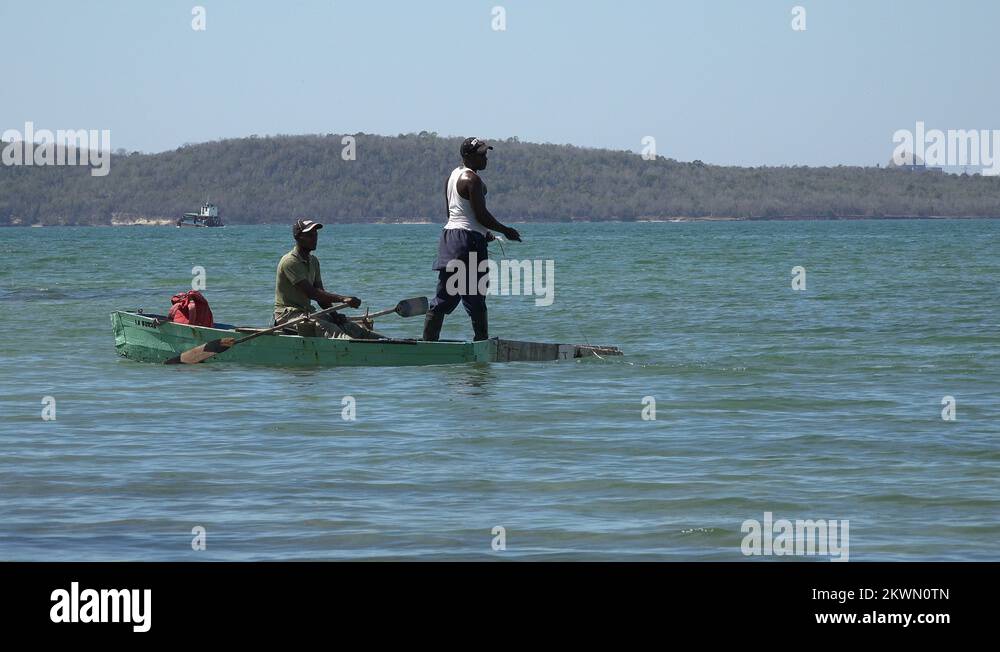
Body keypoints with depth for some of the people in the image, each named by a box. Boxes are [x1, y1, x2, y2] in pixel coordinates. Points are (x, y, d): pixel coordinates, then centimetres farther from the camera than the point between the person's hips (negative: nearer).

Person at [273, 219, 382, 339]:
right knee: (326, 328, -33)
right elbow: (310, 293, -25)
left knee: (343, 323, -13)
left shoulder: (313, 261, 14)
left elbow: (320, 293, 12)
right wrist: (343, 299, -31)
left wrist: (334, 314, -7)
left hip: (307, 313, 8)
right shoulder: (290, 261, -16)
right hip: (287, 314, -8)